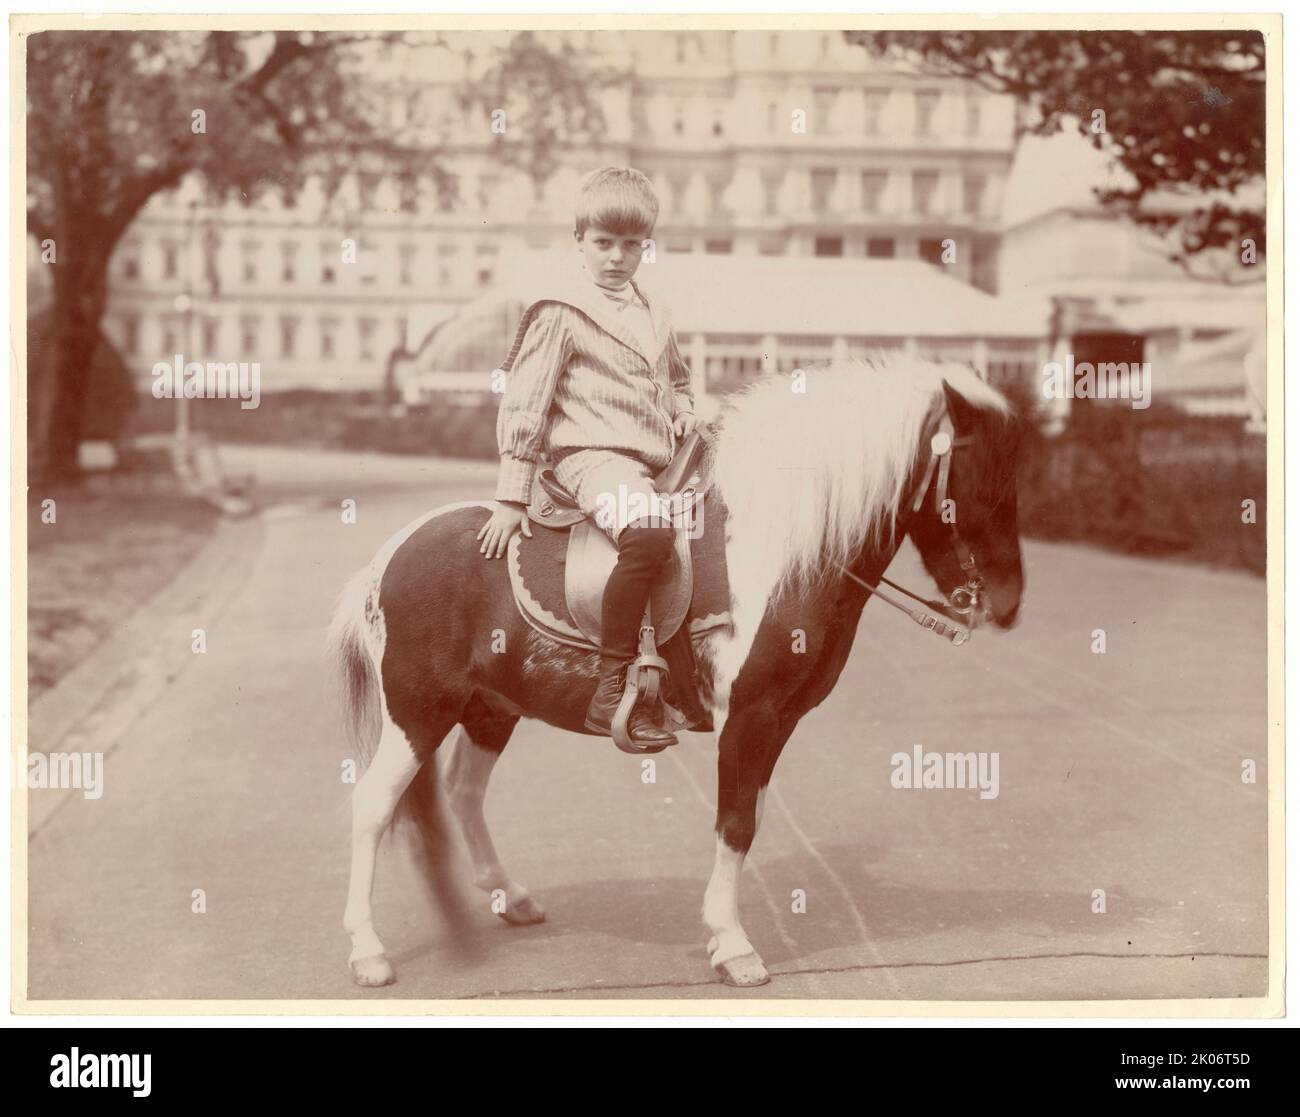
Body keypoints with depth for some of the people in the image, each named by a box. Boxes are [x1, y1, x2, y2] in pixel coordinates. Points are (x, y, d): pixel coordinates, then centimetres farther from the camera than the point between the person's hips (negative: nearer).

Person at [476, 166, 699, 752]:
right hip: (593, 456, -9)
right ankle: (612, 693, -36)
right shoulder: (560, 312, -2)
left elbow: (678, 380, 38)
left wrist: (683, 411, 13)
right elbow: (524, 404, -5)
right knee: (650, 534, -35)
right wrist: (511, 497, -9)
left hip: (655, 462, 9)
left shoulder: (655, 314, 20)